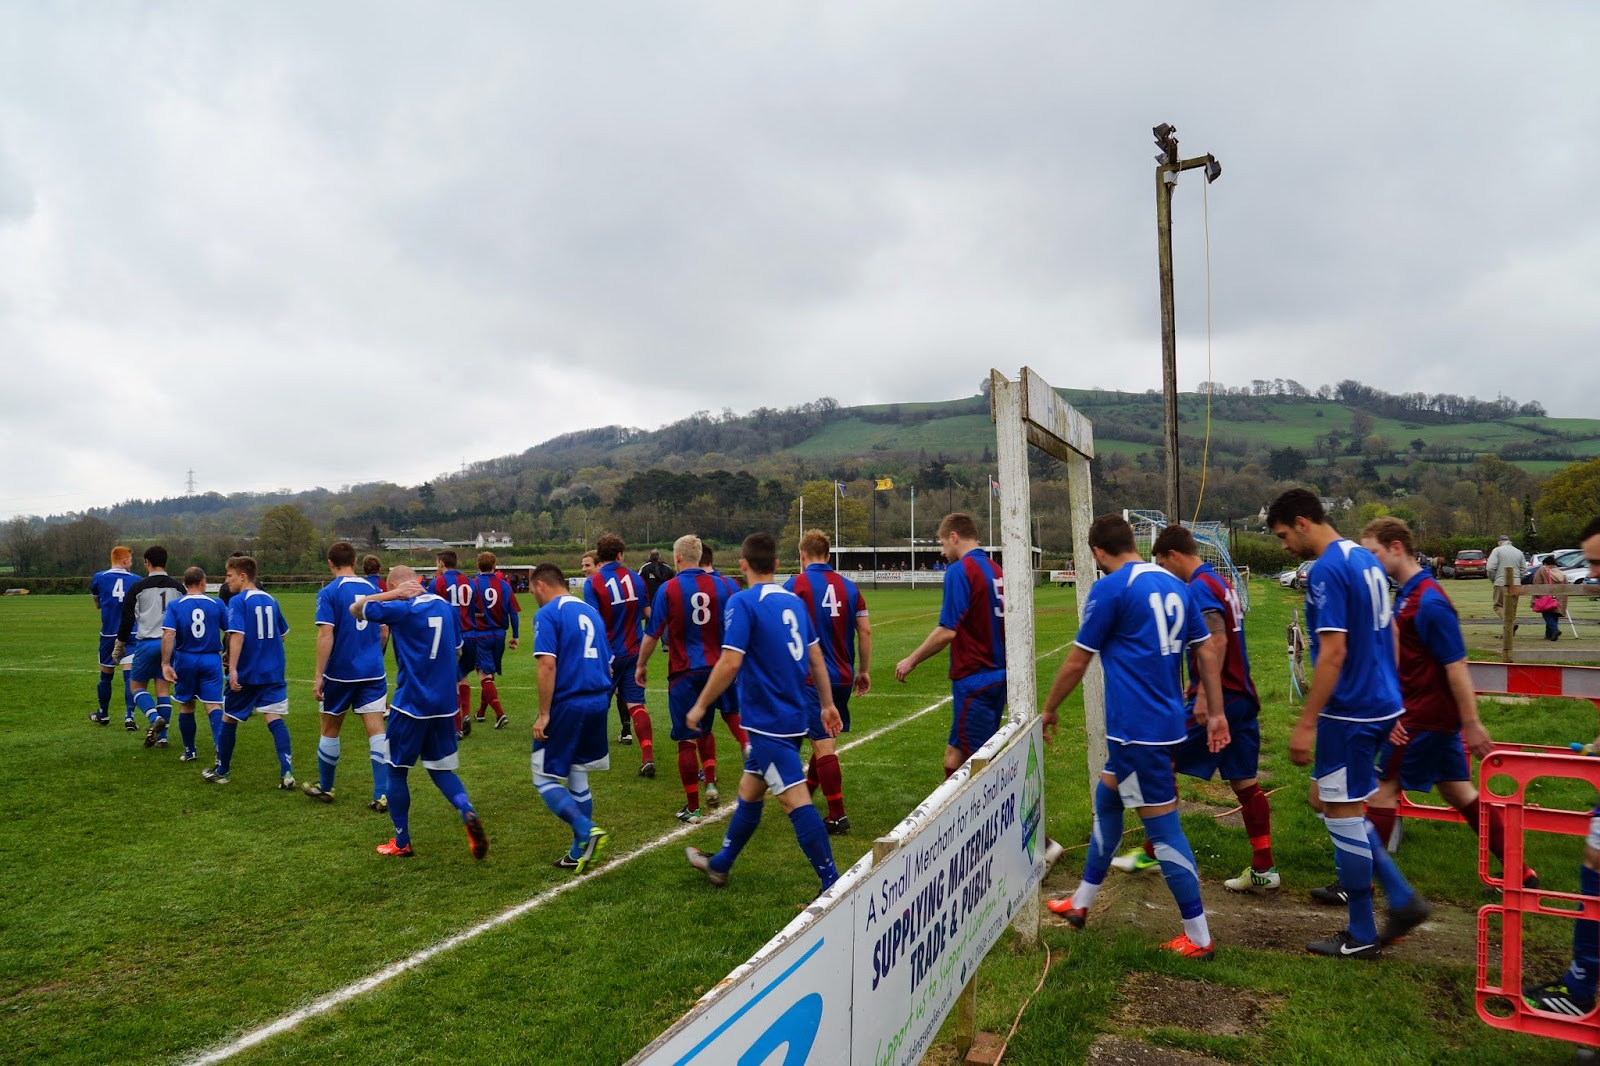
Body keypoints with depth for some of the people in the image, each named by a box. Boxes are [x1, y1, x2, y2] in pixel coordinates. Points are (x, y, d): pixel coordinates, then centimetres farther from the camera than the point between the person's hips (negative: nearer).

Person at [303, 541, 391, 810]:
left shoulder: (329, 592, -7)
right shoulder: (372, 589, 5)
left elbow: (326, 635, -15)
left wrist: (318, 675, -13)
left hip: (340, 673, -3)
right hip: (373, 673, 3)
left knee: (330, 730, 16)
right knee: (377, 731, 1)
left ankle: (325, 788, 32)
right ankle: (383, 795, -3)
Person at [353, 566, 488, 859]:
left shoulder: (401, 609, -11)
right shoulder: (448, 607, 7)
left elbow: (355, 609, -1)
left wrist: (393, 594, -2)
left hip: (410, 704, -5)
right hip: (444, 705, 5)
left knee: (397, 770, 13)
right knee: (440, 768, 16)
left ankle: (401, 843, 20)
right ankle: (468, 814, -10)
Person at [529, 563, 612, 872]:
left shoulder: (548, 614, -8)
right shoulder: (591, 612, 15)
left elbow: (547, 664, -18)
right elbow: (608, 666, 18)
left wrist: (543, 714, -14)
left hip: (567, 705, -7)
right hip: (598, 702, 7)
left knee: (545, 778, 4)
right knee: (577, 778, 17)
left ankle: (586, 832, -11)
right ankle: (580, 852, 20)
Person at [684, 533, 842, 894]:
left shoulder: (744, 602, -14)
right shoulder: (793, 600, 8)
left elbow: (730, 662, -20)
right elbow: (816, 657, 12)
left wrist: (700, 706, -9)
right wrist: (828, 704, 19)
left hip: (768, 719, -8)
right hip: (794, 713, 8)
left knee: (795, 799, -6)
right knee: (749, 790, 20)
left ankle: (833, 884, -4)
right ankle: (719, 865, 36)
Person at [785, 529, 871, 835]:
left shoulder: (795, 585, -7)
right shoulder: (848, 585, 5)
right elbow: (865, 630, 4)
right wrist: (864, 671, 13)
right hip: (843, 677, 6)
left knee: (824, 745, -2)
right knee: (826, 739, 21)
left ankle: (838, 816, 0)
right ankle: (807, 789, 40)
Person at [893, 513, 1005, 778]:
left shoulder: (960, 570, -14)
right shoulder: (995, 570, 11)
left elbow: (947, 631, -18)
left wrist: (911, 661, -6)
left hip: (973, 680, -8)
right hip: (998, 676, 8)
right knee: (956, 752, 15)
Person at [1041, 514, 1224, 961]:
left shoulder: (1110, 589, -13)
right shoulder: (1176, 585, 8)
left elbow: (1076, 663, -8)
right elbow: (1207, 652, 9)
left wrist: (1049, 711, 5)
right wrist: (1216, 712, 15)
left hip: (1137, 727, -9)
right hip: (1168, 719, 9)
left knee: (1163, 828, 1)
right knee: (1106, 798, 21)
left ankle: (1198, 939, 13)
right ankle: (1080, 903, 34)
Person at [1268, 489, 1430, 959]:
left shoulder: (1326, 570, -19)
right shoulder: (1365, 559, 11)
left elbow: (1333, 652, -23)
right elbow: (1390, 633, 17)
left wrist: (1306, 723, -19)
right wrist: (1392, 700, 25)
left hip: (1350, 711, -10)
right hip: (1383, 703, 10)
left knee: (1341, 814, 3)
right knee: (1326, 799, 19)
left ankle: (1361, 936, 16)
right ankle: (1402, 898, 20)